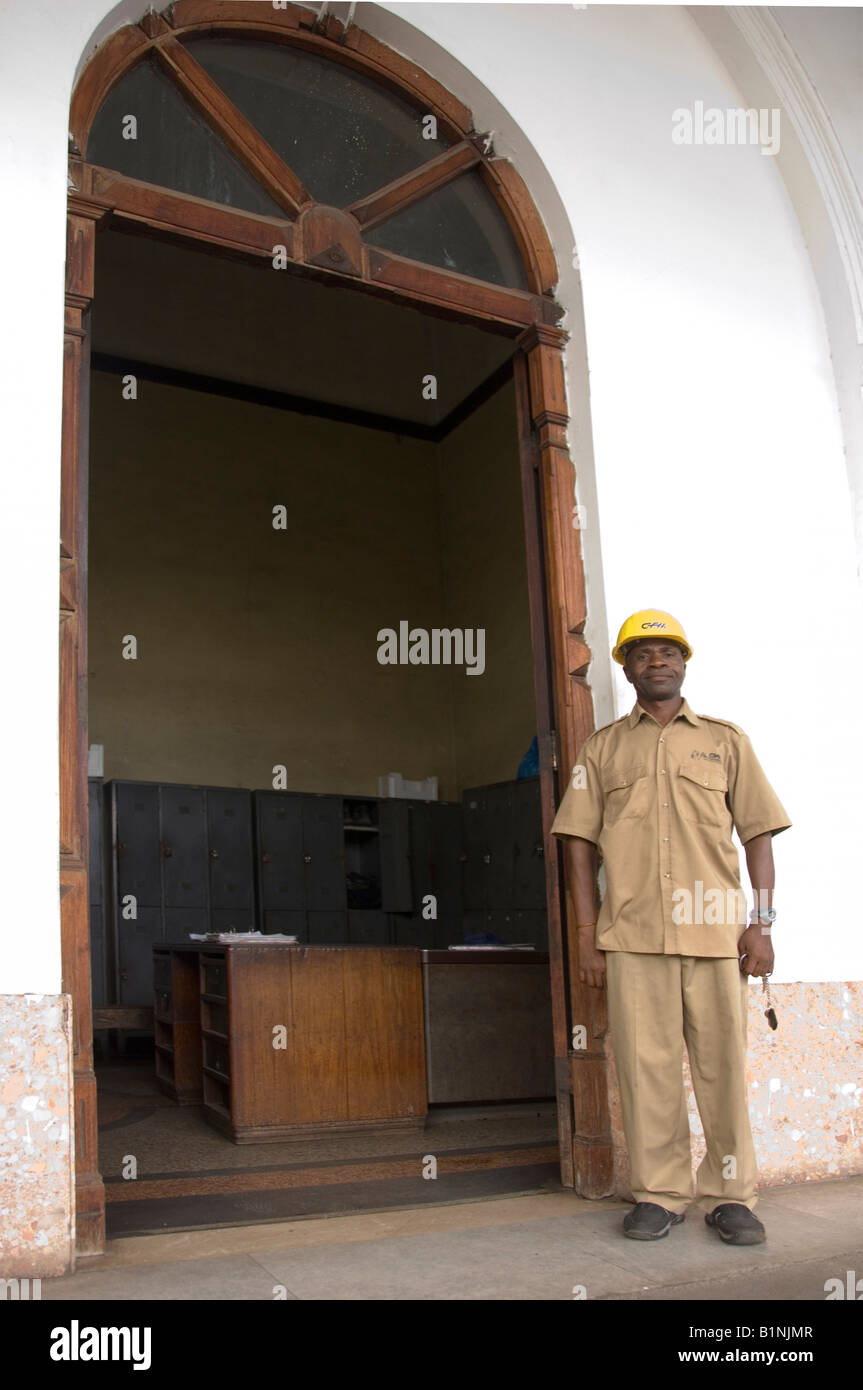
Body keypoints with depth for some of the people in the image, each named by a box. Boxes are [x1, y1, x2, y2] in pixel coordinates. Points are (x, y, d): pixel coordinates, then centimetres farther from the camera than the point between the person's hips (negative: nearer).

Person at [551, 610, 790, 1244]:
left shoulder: (725, 739, 14)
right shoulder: (602, 748, 14)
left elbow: (759, 834, 11)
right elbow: (582, 843, 11)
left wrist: (762, 922, 1)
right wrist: (587, 934, 3)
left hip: (714, 929, 0)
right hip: (631, 934, 0)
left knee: (723, 1063, 2)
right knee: (646, 1064, 1)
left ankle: (729, 1195, 15)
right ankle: (660, 1194, 13)